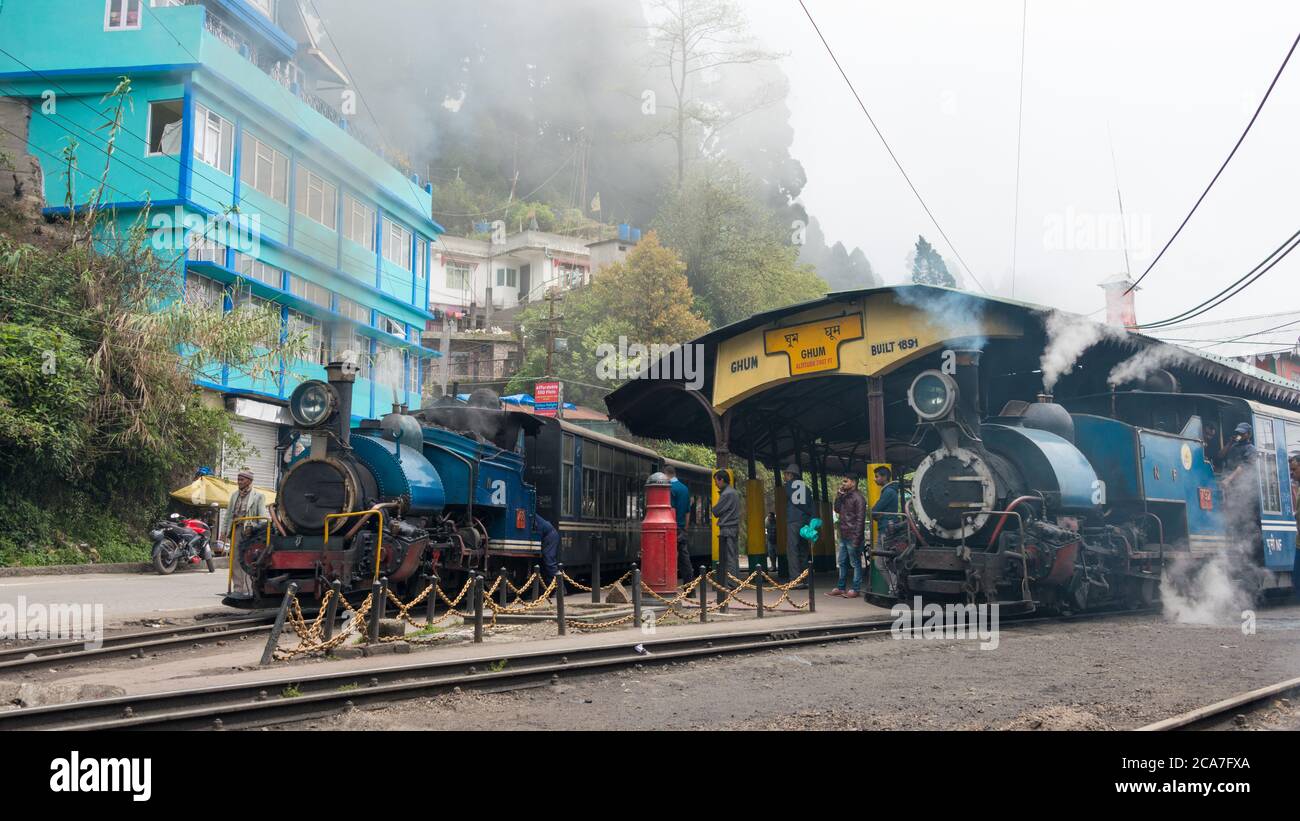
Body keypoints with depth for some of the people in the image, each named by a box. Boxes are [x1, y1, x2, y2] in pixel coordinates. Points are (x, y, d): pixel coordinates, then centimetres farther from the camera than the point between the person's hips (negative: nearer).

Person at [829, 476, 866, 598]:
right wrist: (839, 494, 4)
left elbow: (860, 519, -16)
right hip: (843, 536, 9)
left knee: (855, 564, -1)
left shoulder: (858, 498, -12)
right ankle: (841, 587, 20)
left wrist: (856, 538, -21)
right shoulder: (845, 496, 16)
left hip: (852, 537, -9)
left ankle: (856, 589, 3)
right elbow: (837, 509, 13)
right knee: (842, 563, 13)